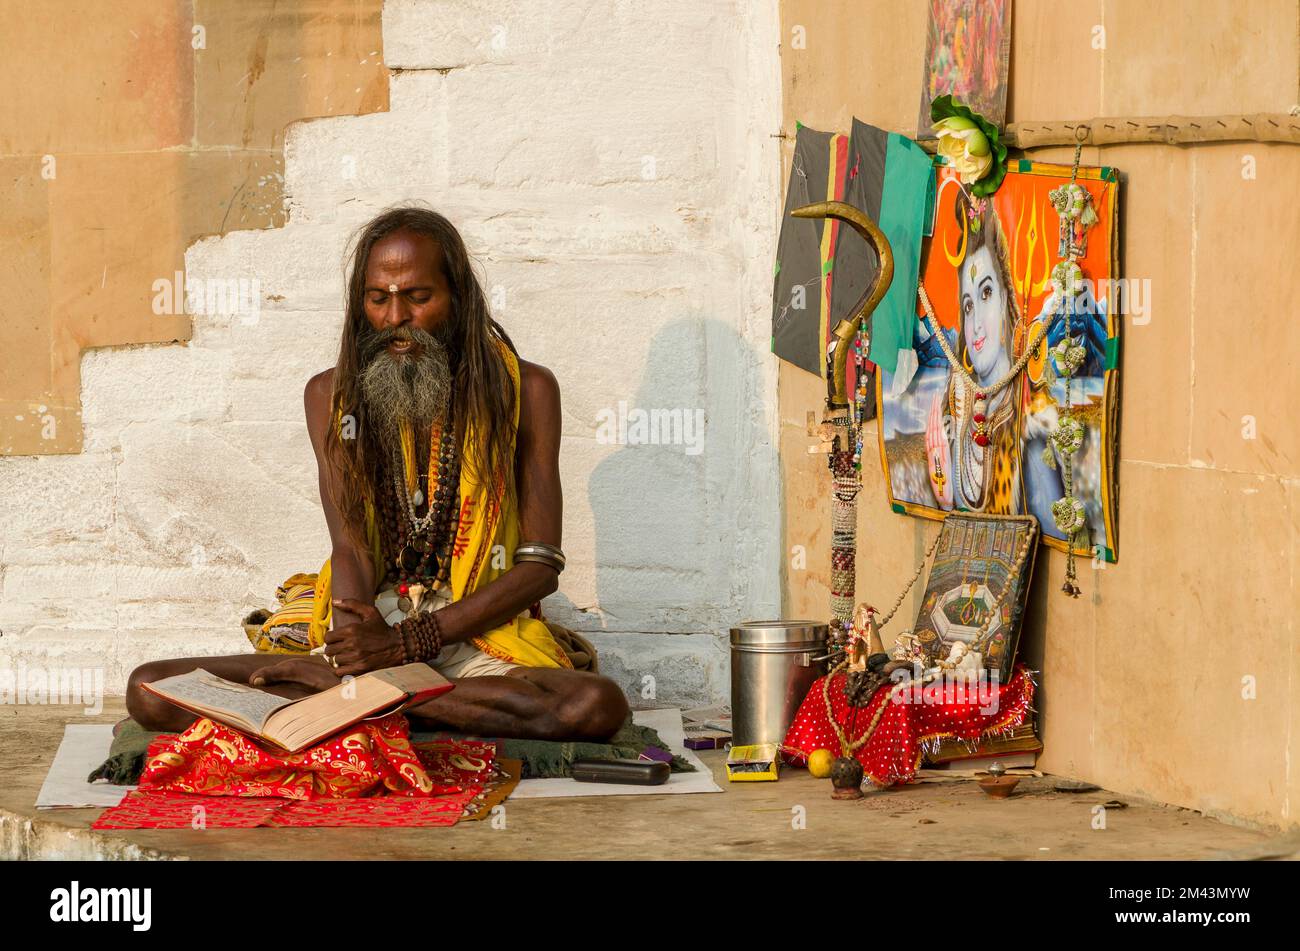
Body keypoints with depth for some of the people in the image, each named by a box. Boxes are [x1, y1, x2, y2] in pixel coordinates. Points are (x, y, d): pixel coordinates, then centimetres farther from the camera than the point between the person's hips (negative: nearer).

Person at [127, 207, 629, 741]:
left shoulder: (524, 390, 2)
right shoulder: (330, 394, 8)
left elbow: (541, 567, -2)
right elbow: (349, 547, -1)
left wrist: (409, 641, -14)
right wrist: (361, 655, -22)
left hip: (476, 633, -1)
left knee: (599, 705, -37)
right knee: (149, 691, -18)